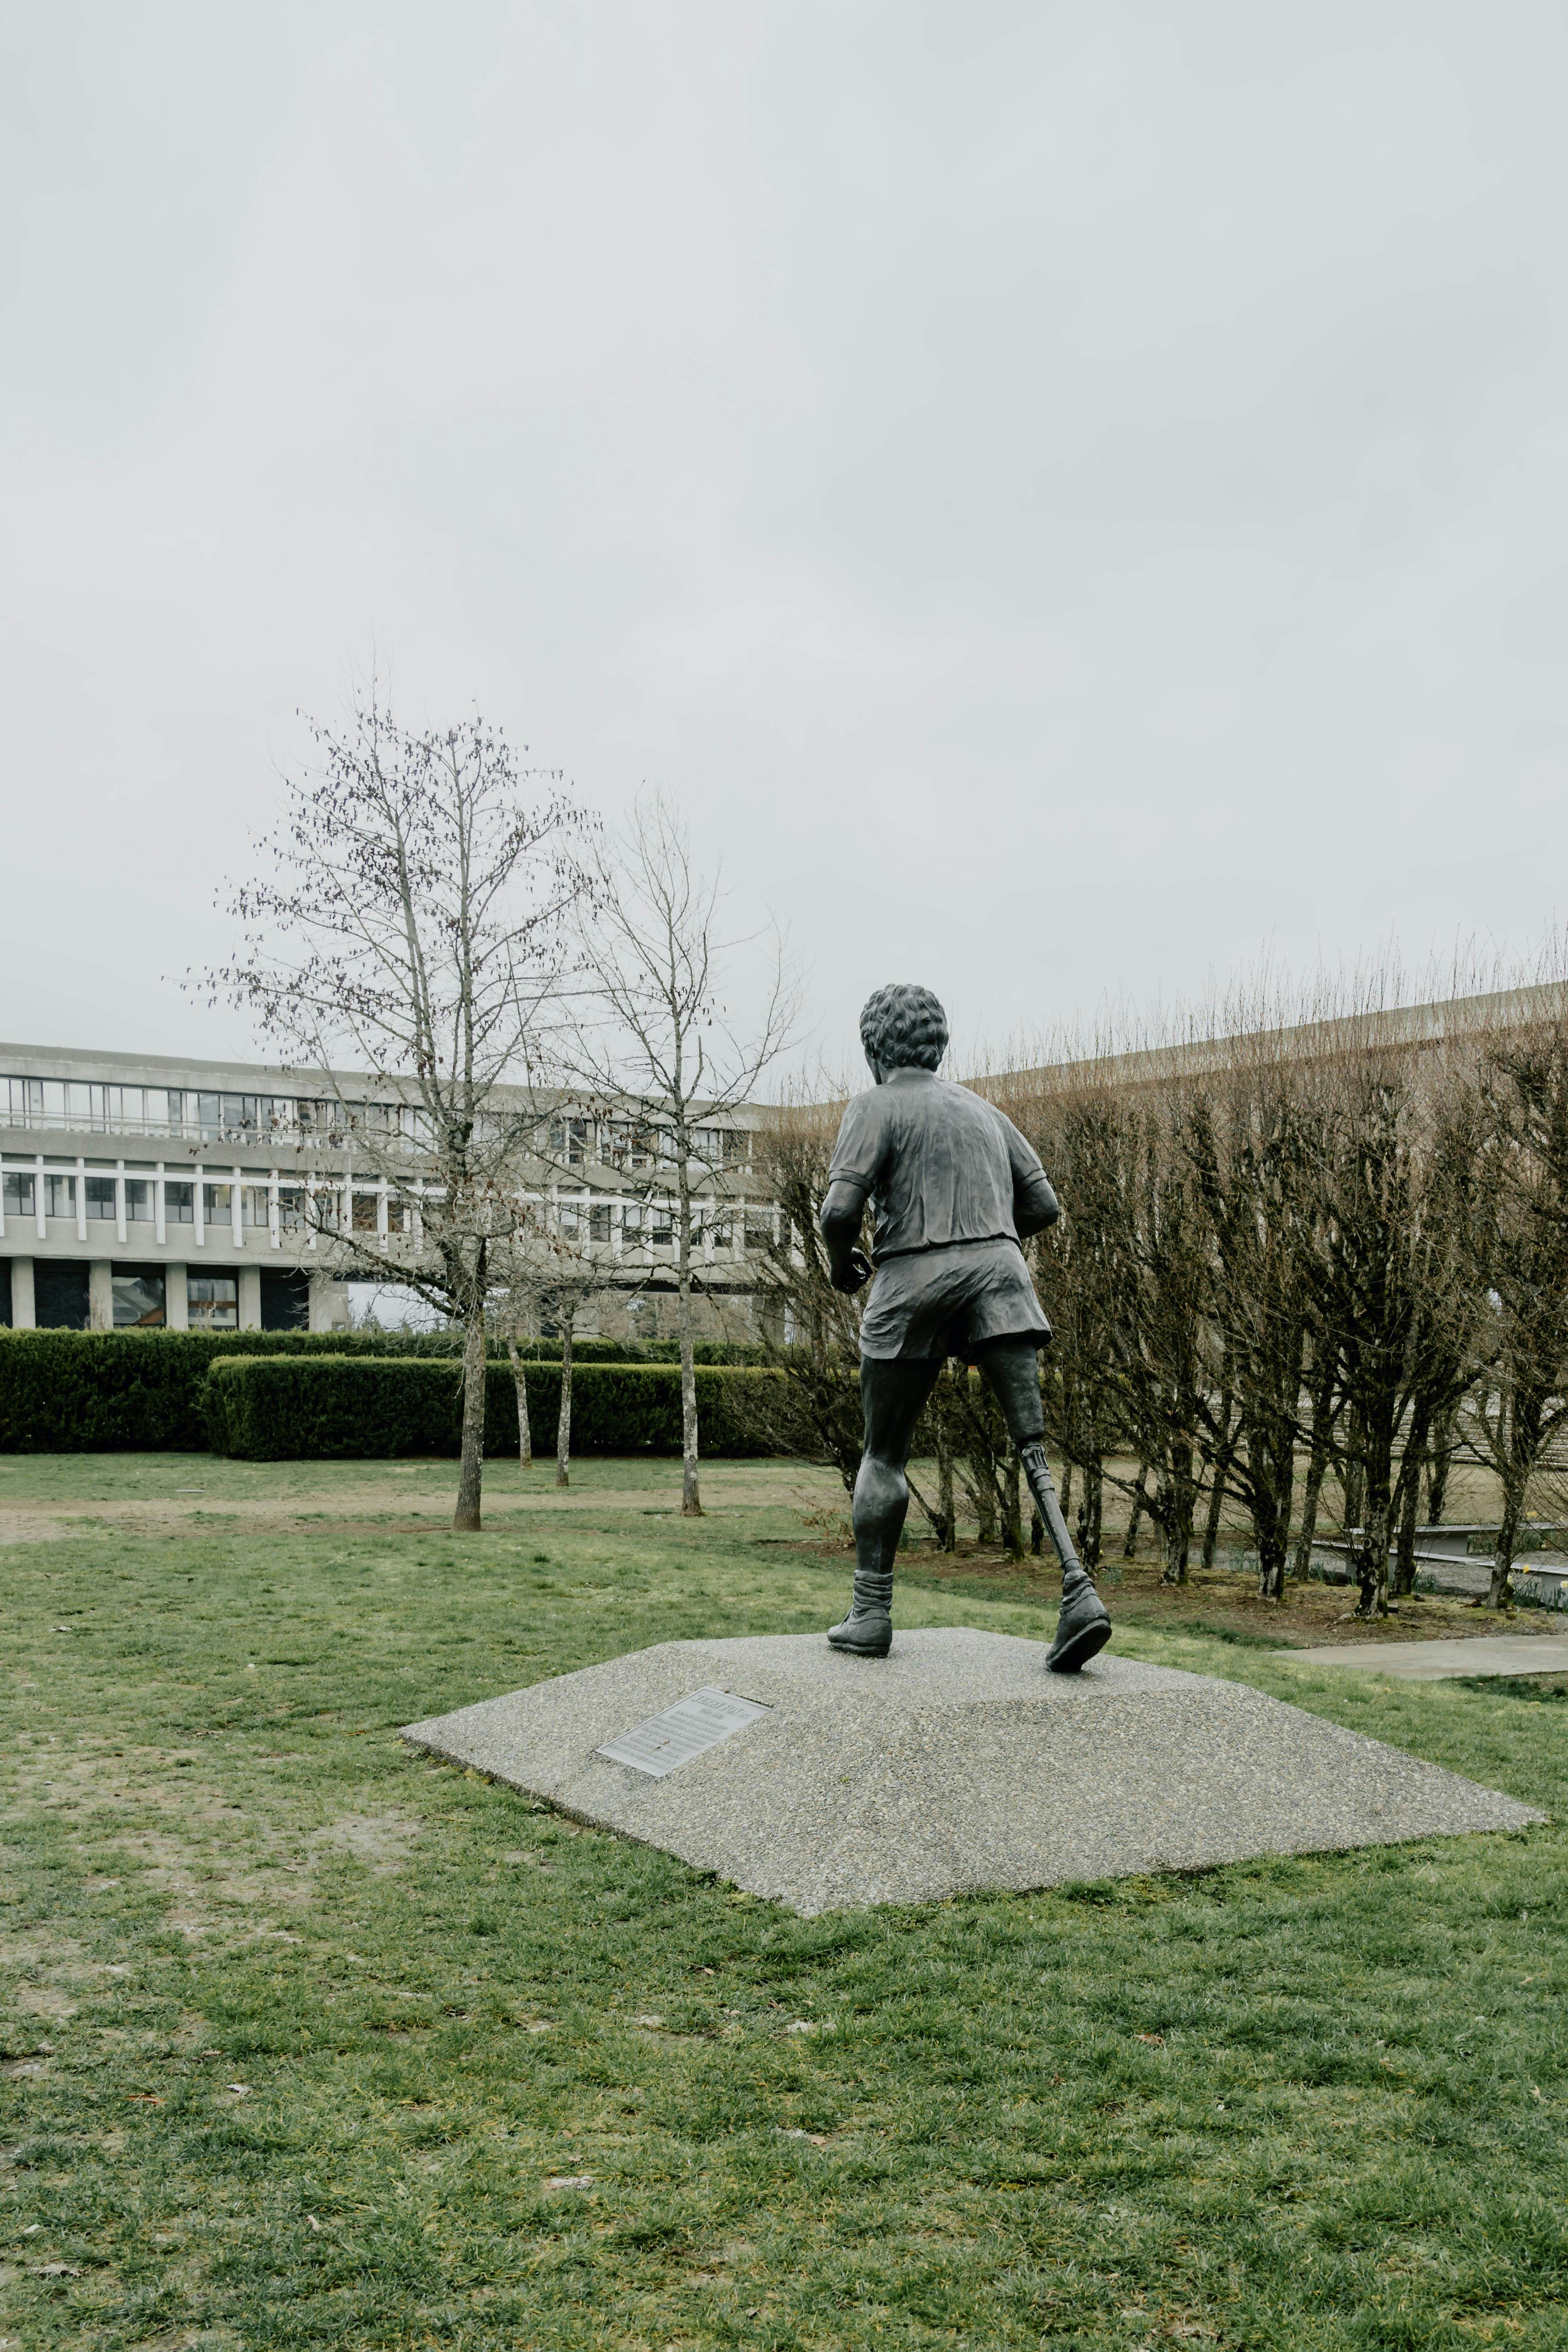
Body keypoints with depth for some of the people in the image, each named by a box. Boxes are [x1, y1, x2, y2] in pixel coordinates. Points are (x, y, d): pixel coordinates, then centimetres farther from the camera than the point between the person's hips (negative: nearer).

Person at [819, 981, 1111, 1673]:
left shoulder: (875, 1106, 2)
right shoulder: (982, 1109, 20)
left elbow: (840, 1207, -12)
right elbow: (1042, 1206, 18)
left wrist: (840, 1258, 9)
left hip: (913, 1285, -3)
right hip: (998, 1273, 4)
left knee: (883, 1454, 11)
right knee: (1033, 1448, -4)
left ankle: (871, 1614, 11)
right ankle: (1078, 1593, -22)